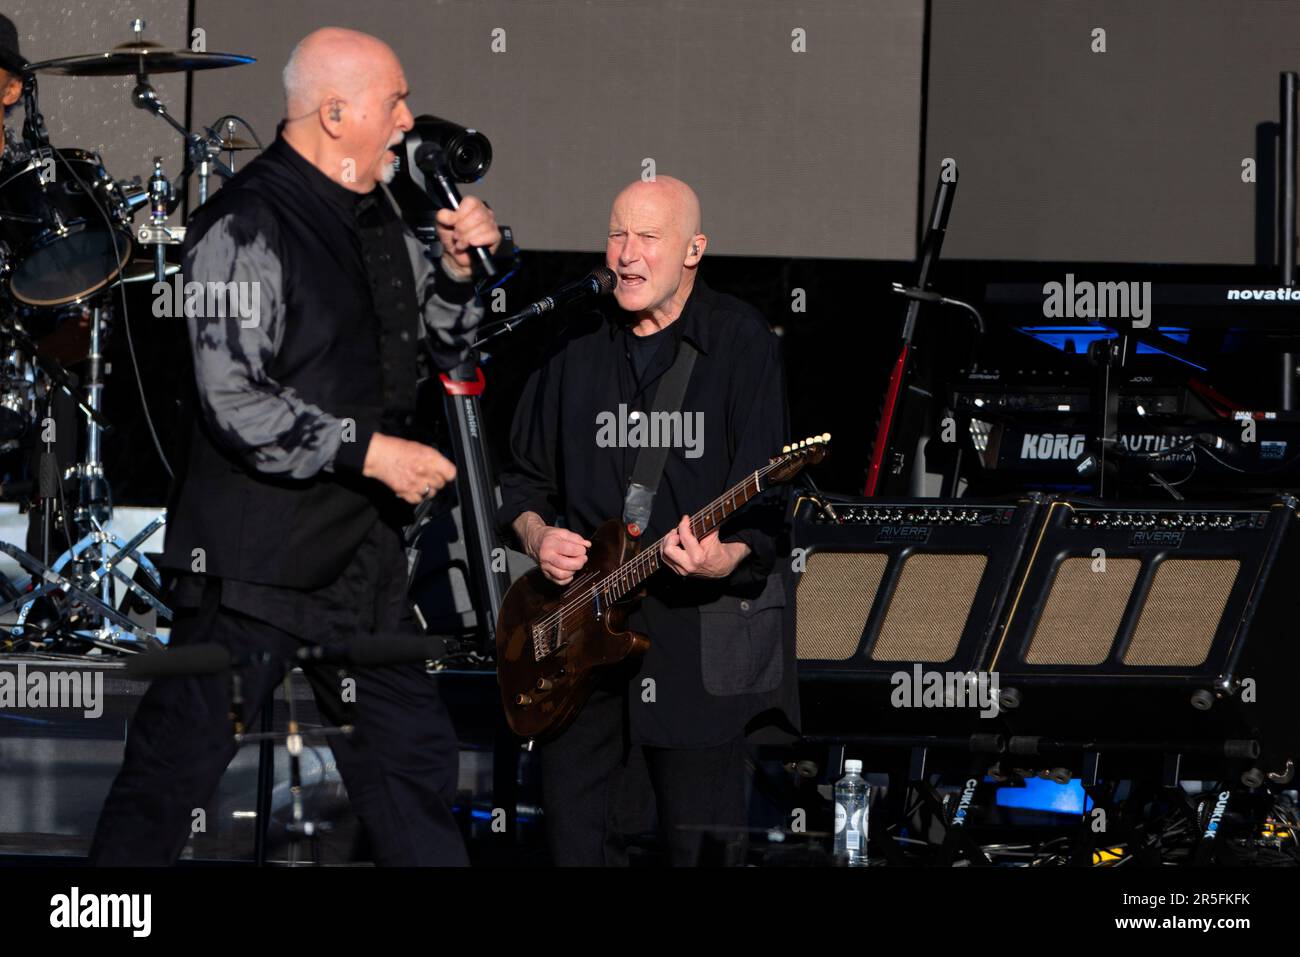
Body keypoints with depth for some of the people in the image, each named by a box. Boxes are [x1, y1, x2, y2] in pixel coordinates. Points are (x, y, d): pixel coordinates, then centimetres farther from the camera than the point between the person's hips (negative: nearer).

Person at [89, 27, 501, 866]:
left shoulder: (375, 217, 11)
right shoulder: (245, 228, -16)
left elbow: (442, 347, 23)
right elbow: (235, 402, -23)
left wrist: (459, 268, 3)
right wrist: (370, 452, -22)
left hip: (363, 559, 8)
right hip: (256, 566, -8)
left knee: (415, 753, 14)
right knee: (175, 764, -2)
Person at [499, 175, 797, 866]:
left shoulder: (740, 342, -3)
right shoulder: (578, 348, 11)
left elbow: (764, 502, -10)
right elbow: (523, 477, 20)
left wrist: (726, 558, -29)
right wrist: (537, 535, -1)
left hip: (700, 636, -5)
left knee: (700, 842, -3)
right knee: (575, 835, 5)